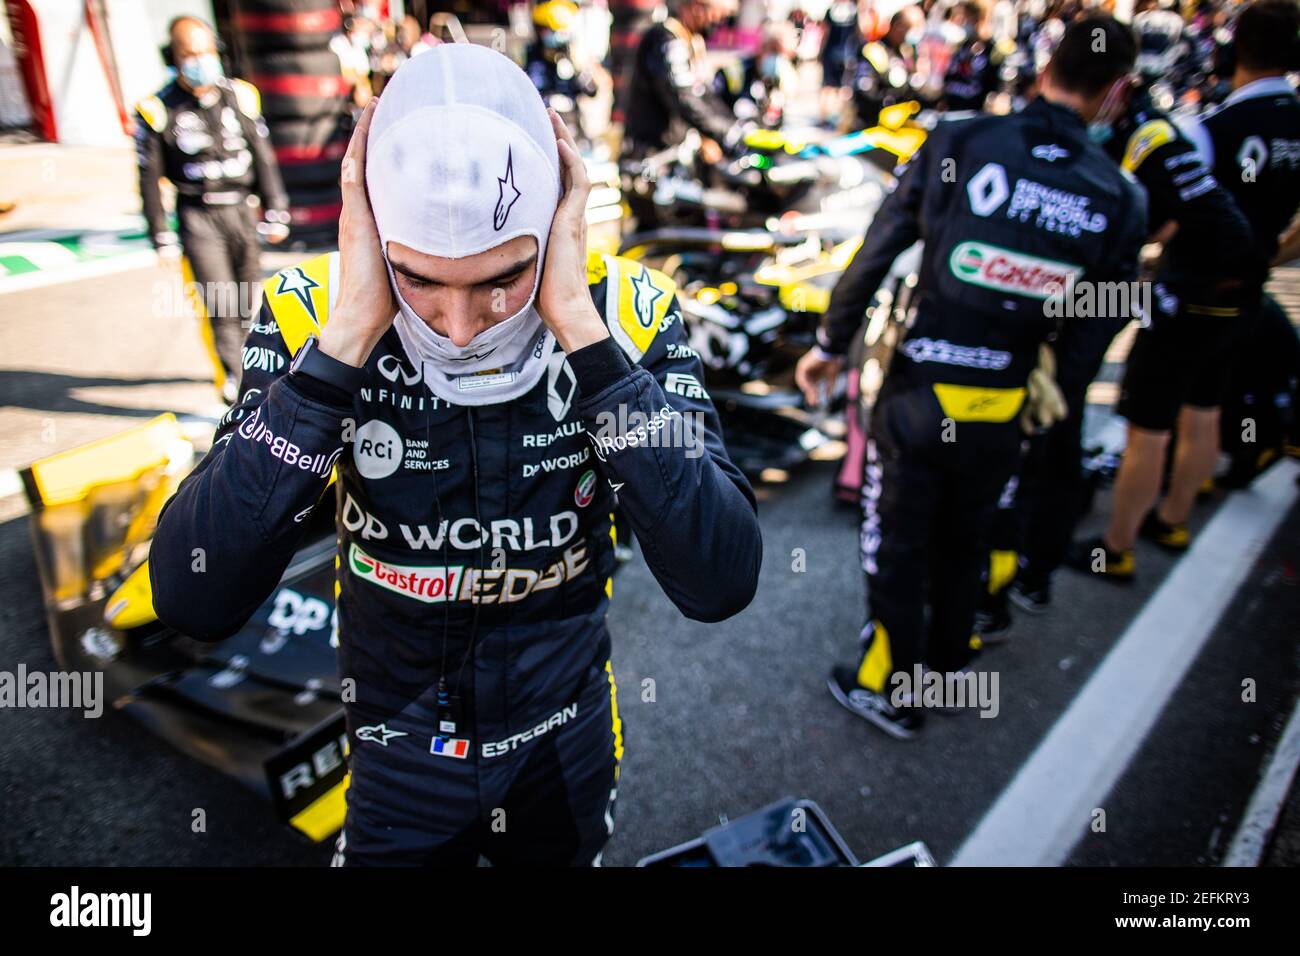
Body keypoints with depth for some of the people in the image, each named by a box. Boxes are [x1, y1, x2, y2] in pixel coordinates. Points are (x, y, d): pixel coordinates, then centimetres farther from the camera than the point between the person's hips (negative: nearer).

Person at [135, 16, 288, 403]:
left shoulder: (240, 96, 3)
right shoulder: (158, 111, -6)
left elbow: (263, 158, 9)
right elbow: (149, 179, -2)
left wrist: (275, 212, 7)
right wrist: (162, 238, -3)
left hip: (242, 209, 4)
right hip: (197, 218, -3)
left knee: (248, 296, 11)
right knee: (219, 302, -11)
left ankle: (240, 364, 30)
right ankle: (233, 380, -6)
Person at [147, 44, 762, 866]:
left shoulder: (625, 311, -20)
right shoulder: (314, 314, -20)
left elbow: (722, 584, -31)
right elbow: (194, 603, -29)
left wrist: (579, 325, -35)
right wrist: (349, 335, -34)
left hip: (565, 750, 1)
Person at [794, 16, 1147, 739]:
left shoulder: (962, 143, -11)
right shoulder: (1121, 199, -3)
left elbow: (879, 251, -9)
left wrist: (832, 343, 1)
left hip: (919, 396, -3)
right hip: (1003, 411, 3)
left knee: (897, 545, 14)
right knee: (964, 542, 25)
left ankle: (893, 692, 28)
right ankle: (949, 659, 45)